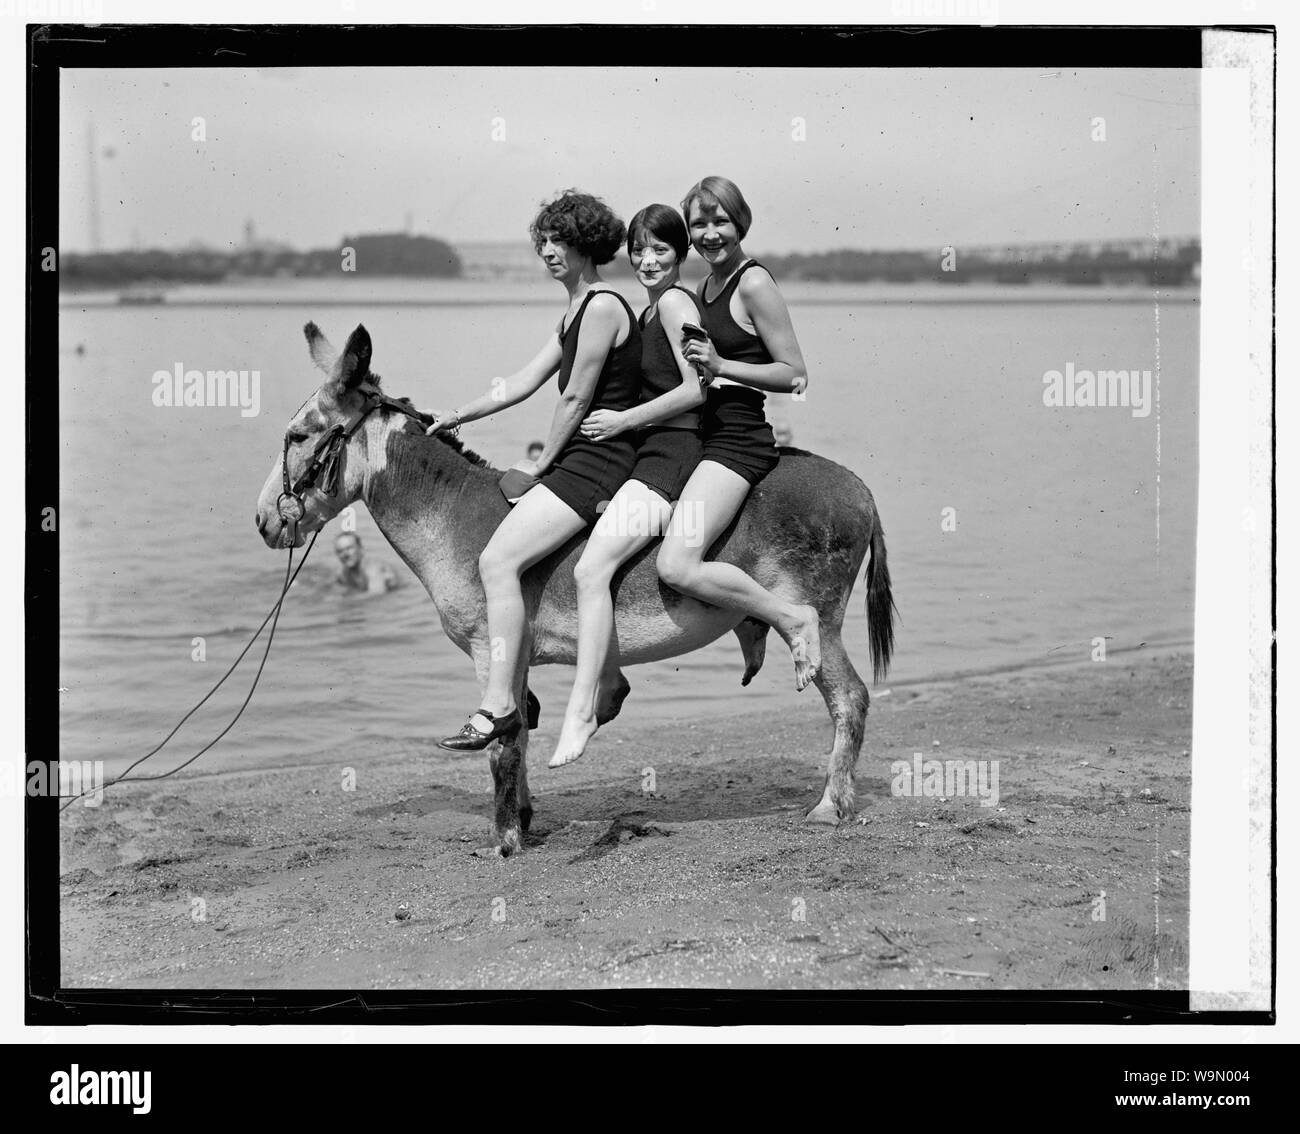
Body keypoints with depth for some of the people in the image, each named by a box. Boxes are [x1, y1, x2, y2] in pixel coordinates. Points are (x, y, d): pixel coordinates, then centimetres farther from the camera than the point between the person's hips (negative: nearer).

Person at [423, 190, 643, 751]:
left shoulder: (602, 308, -14)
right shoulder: (575, 312, 18)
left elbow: (576, 400, -14)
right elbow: (523, 383, 21)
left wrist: (541, 465, -6)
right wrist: (453, 418, 18)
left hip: (596, 462, -11)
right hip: (576, 457, 11)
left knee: (497, 561, -20)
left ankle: (498, 707, -23)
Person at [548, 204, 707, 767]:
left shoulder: (674, 302, -7)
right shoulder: (651, 309, 22)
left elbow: (696, 388, -16)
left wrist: (623, 420, -12)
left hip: (671, 455, -11)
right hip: (649, 453, 11)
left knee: (591, 568, -23)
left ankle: (581, 710, -25)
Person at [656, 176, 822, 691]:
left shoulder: (754, 284, -9)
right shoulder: (703, 288, 17)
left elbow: (795, 374, -12)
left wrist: (720, 365, -21)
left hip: (738, 440, -10)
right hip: (699, 435, 10)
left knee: (676, 567, -24)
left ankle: (793, 618, -9)